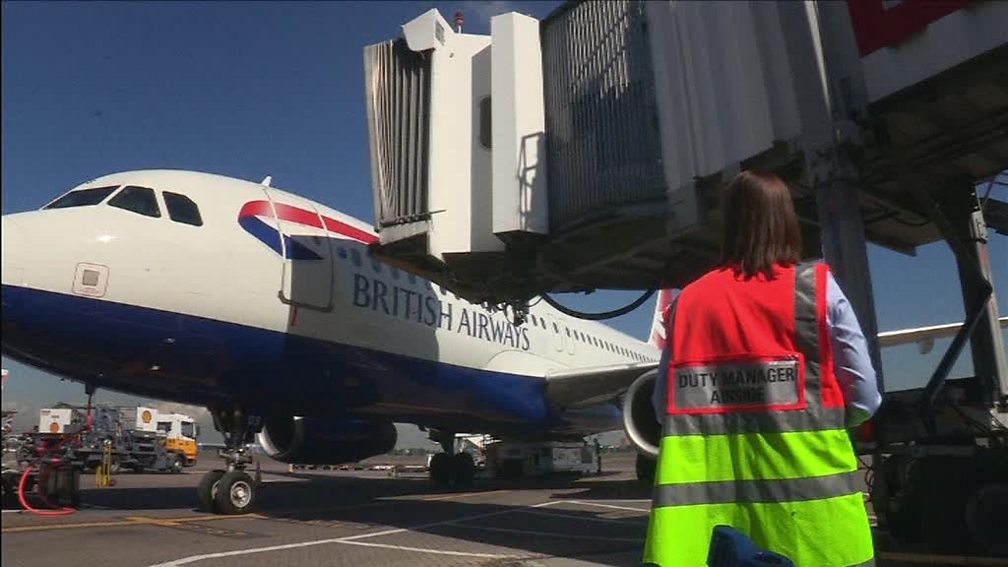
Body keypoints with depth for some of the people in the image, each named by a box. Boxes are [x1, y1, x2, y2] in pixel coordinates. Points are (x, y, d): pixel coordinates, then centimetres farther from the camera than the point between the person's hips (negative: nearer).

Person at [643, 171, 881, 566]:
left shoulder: (687, 301, 2)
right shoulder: (816, 288, -4)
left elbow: (664, 407, 5)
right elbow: (864, 399, -1)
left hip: (708, 499, 3)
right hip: (808, 501, -2)